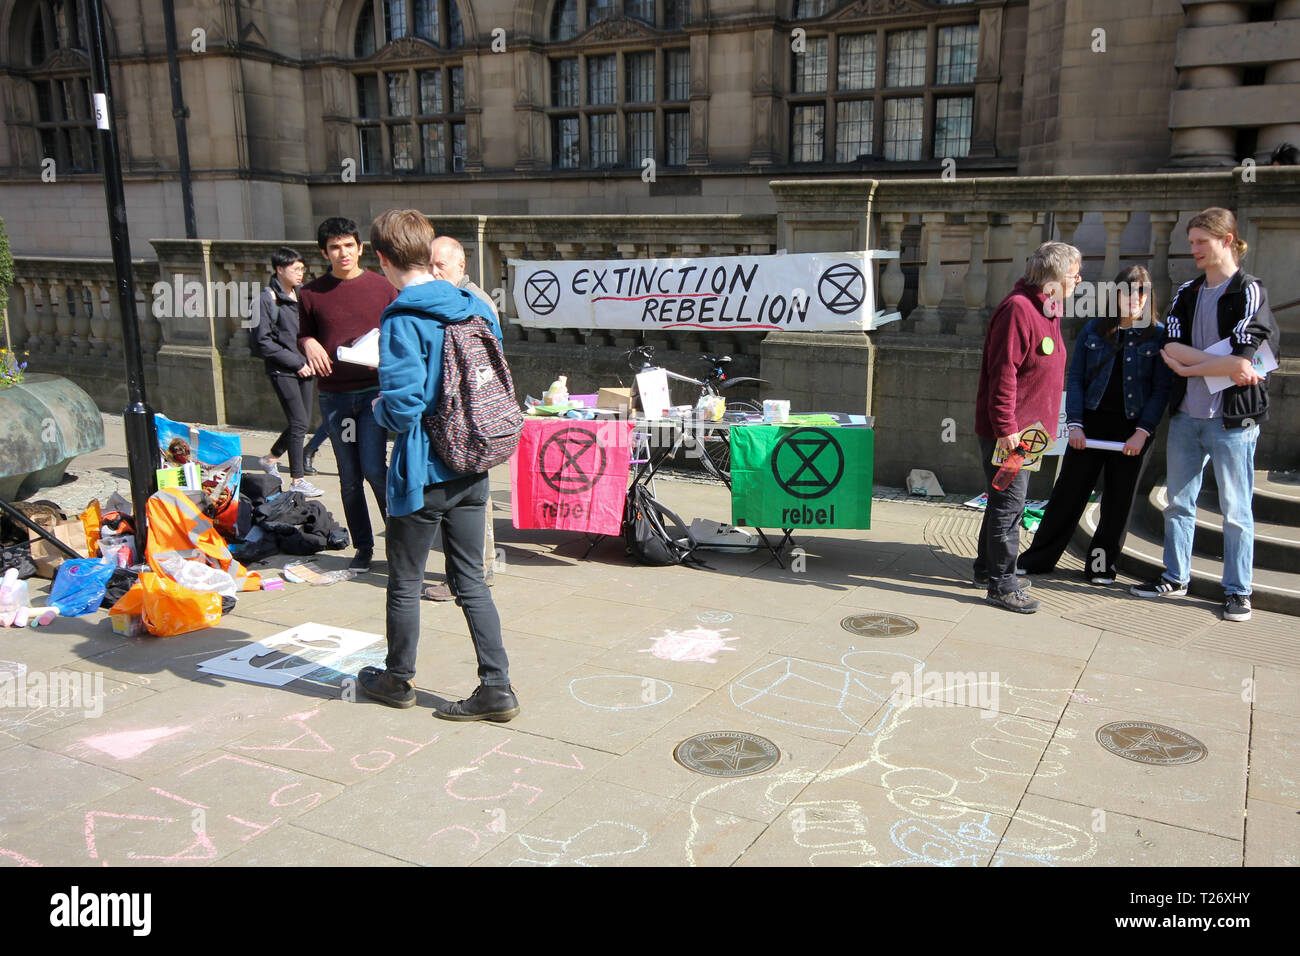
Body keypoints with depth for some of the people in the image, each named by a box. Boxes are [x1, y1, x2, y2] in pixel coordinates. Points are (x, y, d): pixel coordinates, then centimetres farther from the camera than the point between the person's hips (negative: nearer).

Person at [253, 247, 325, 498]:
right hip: (282, 370, -7)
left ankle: (271, 458, 33)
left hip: (302, 367, 7)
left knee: (302, 421, 10)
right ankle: (297, 480, 1)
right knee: (299, 422, -8)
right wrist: (296, 362, -14)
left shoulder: (300, 295, 11)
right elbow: (262, 342, -12)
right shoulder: (268, 299, -9)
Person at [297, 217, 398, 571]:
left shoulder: (382, 287, 4)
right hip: (333, 395, 2)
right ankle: (363, 547, 22)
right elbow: (303, 335, 15)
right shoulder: (311, 293, 6)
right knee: (349, 478, 8)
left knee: (374, 468, -11)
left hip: (373, 389, -2)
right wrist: (309, 345, -8)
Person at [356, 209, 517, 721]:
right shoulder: (476, 308, 4)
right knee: (471, 580, 12)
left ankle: (398, 680, 31)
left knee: (405, 582, 13)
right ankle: (496, 688, 12)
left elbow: (401, 407, -23)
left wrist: (378, 408, -2)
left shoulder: (403, 321, -17)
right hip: (473, 468, 6)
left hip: (422, 472, -6)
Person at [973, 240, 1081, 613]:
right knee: (1008, 503, -5)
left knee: (1006, 501, 18)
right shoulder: (1018, 309, -18)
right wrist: (1005, 427, -25)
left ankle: (988, 569, 30)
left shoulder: (1048, 309, 15)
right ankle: (1001, 584, 3)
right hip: (1008, 430, -10)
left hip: (1027, 429, 10)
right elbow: (1003, 373, -23)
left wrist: (1036, 425, 21)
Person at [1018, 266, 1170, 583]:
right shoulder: (1094, 329, 6)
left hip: (1133, 429, -1)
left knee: (1119, 500, 7)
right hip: (1091, 422, 1)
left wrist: (1142, 432, -12)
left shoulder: (1158, 335, 1)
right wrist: (1075, 424, -6)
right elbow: (1075, 378, 4)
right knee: (1068, 492, 3)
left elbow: (1161, 389, -3)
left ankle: (1102, 565, 21)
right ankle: (1037, 559, 12)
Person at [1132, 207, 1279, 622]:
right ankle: (1175, 577, 25)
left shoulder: (1250, 293, -7)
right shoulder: (1187, 293, 11)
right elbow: (1170, 347, -3)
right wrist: (1222, 364, -15)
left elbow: (1241, 361, -17)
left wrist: (1189, 366, -7)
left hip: (1232, 418, -6)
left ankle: (1237, 591, 13)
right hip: (1185, 415, 6)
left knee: (1235, 510, 3)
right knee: (1179, 502, 12)